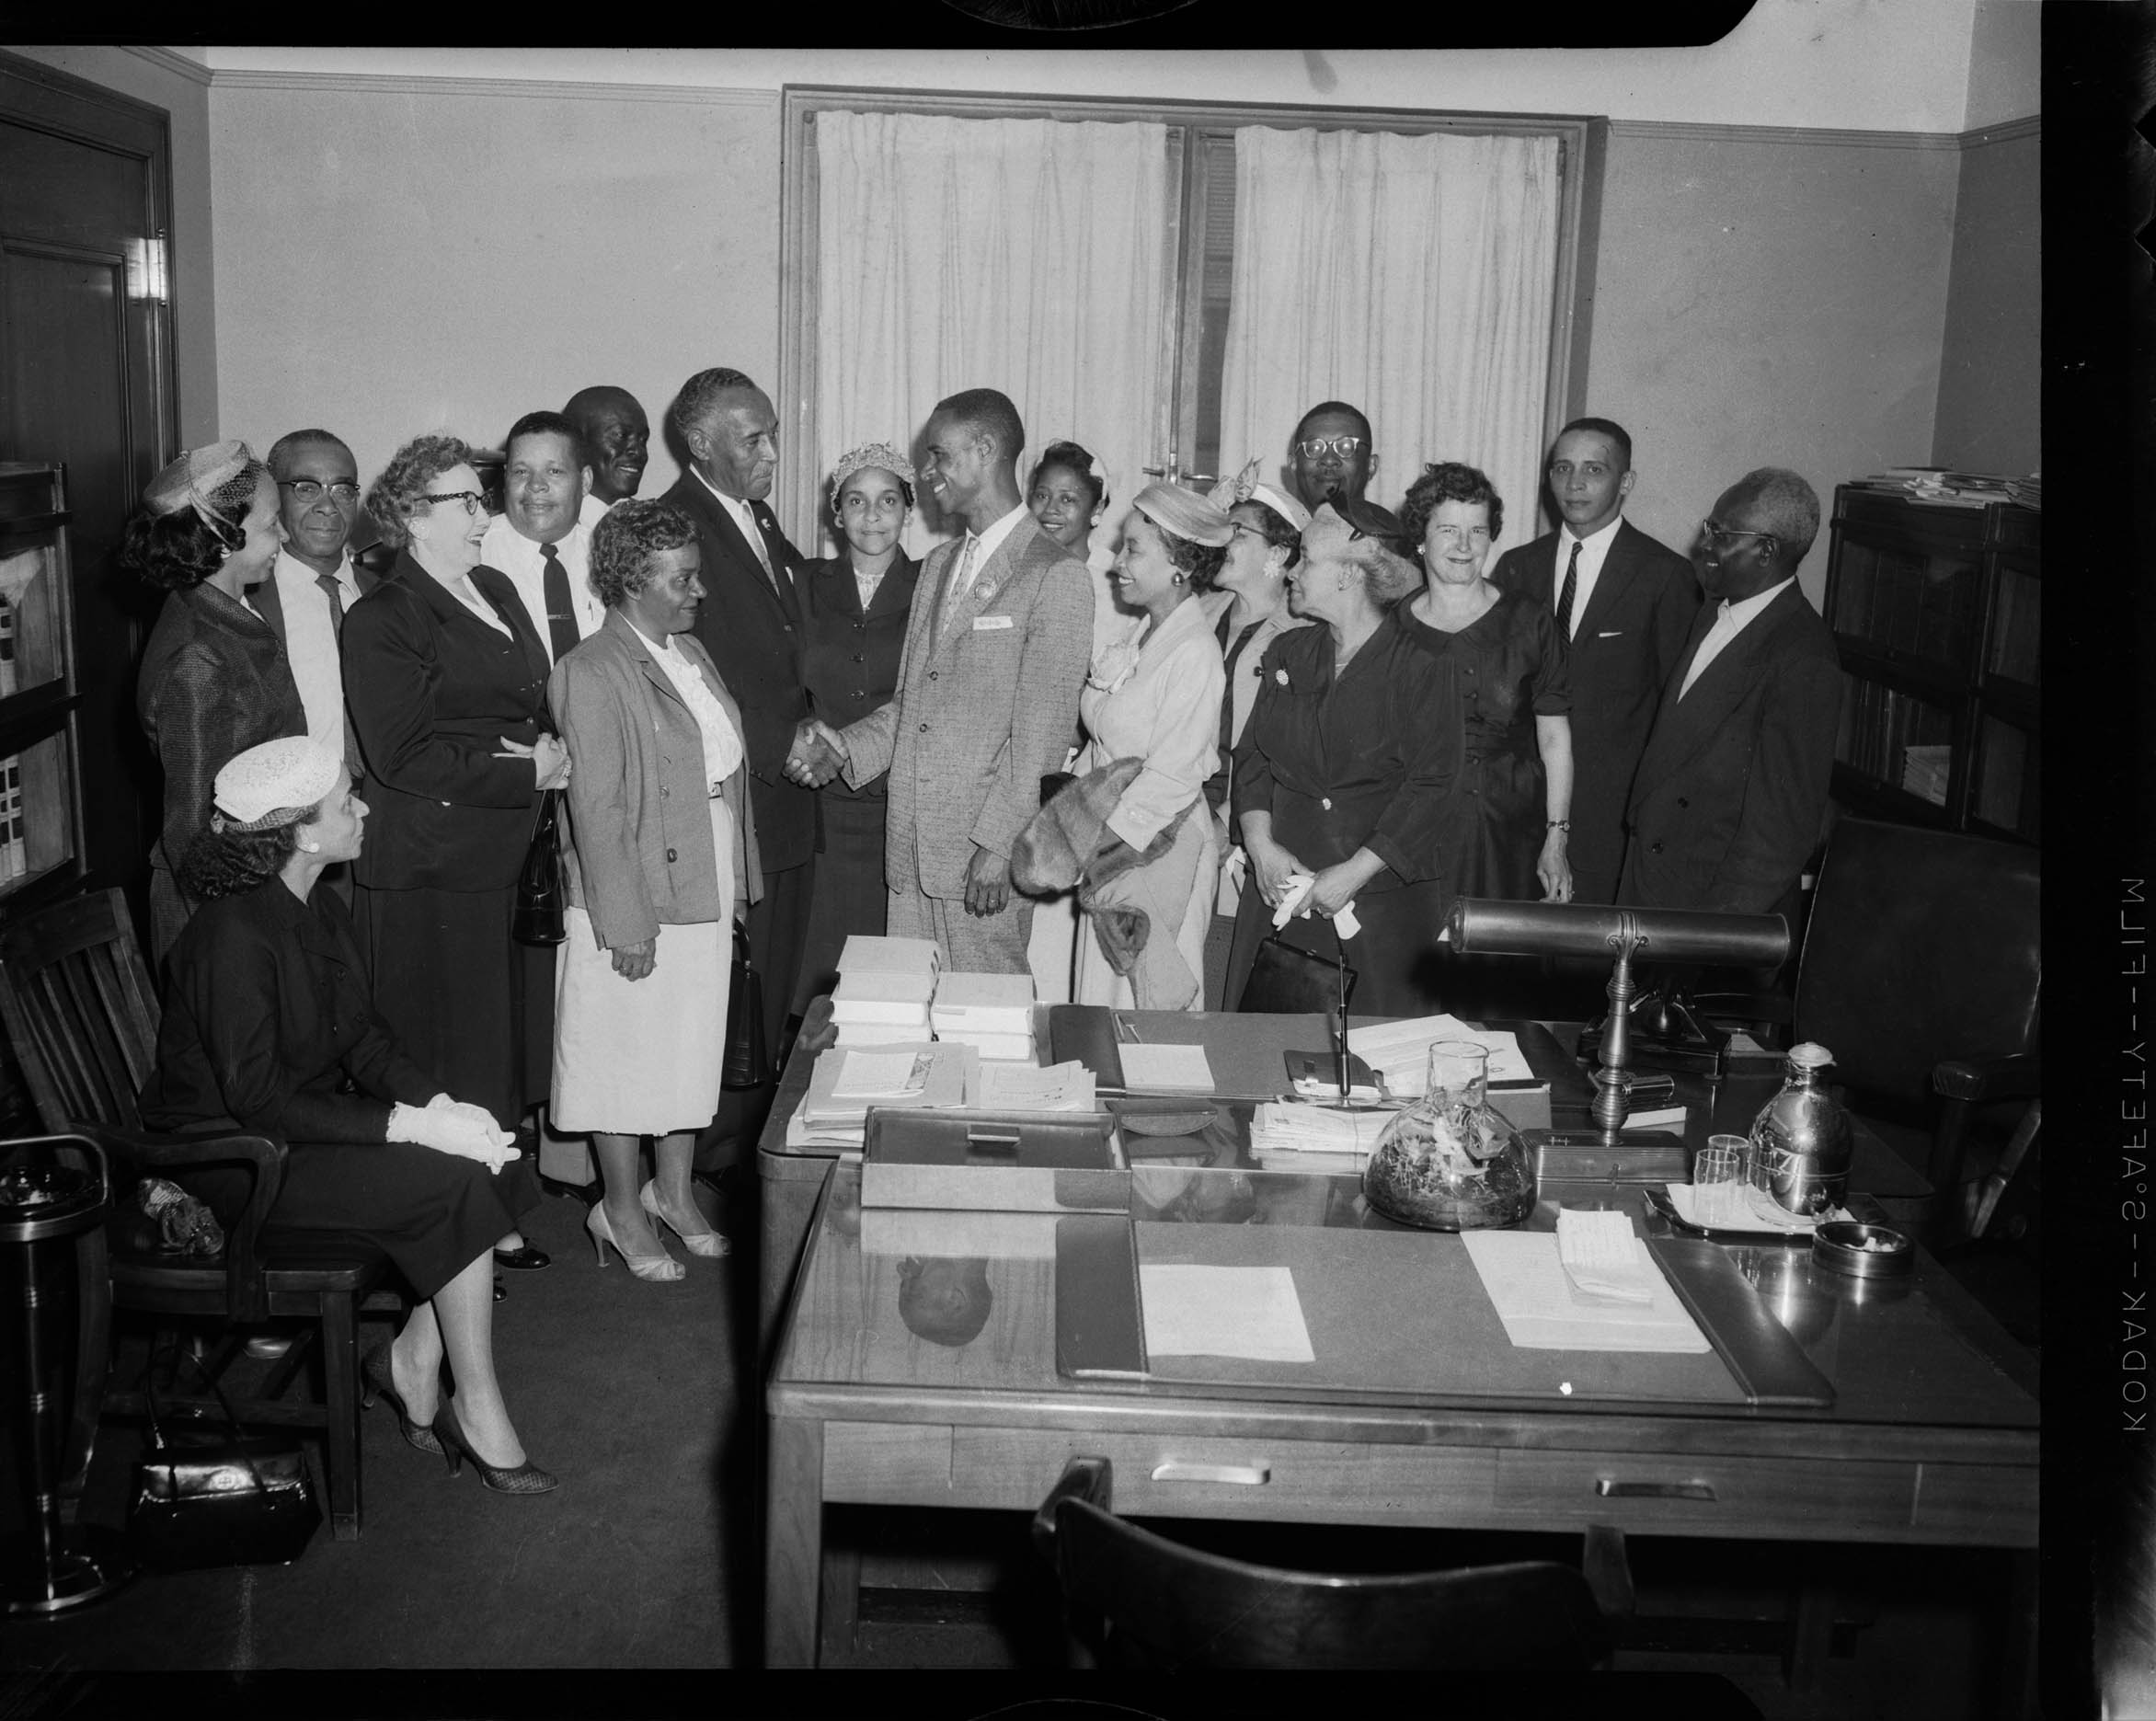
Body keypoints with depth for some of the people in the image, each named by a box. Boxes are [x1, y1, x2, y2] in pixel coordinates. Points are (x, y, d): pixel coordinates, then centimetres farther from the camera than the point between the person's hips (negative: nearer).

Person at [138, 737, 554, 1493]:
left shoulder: (321, 910, 5)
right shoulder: (234, 934, -23)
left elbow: (365, 1035, 6)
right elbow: (259, 1101, -25)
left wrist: (442, 1104, -12)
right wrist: (414, 1126, -28)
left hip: (308, 1119, 8)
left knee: (485, 1152, -11)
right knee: (455, 1178, -21)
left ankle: (414, 1357, 0)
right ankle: (476, 1407, -9)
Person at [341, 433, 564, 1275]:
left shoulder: (496, 589, 15)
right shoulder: (381, 620, -10)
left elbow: (541, 701, 21)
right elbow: (405, 755, -17)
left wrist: (550, 749, -1)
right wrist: (528, 771, -16)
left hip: (514, 860, 8)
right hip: (433, 875, -7)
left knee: (510, 1046, 13)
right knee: (448, 1063, 0)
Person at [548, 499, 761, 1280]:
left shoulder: (691, 653, 10)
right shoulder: (592, 674, -16)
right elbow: (597, 809, -19)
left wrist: (738, 882, 13)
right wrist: (628, 923, -19)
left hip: (706, 899, 8)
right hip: (636, 906, -8)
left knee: (694, 1048, 16)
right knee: (627, 1057, 5)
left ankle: (674, 1191, 32)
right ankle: (622, 1209, 21)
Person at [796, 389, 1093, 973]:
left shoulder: (1057, 575, -9)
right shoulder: (938, 564, 17)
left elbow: (1041, 733, -14)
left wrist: (998, 845, -17)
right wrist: (847, 748, 2)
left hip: (985, 857, -7)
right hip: (910, 846, 7)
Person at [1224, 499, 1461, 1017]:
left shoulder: (1422, 668, -6)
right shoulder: (1286, 654, 14)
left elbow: (1430, 787, -10)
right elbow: (1252, 756, 12)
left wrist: (1355, 872, -15)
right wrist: (1261, 843, -5)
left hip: (1383, 899, -4)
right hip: (1281, 893, 5)